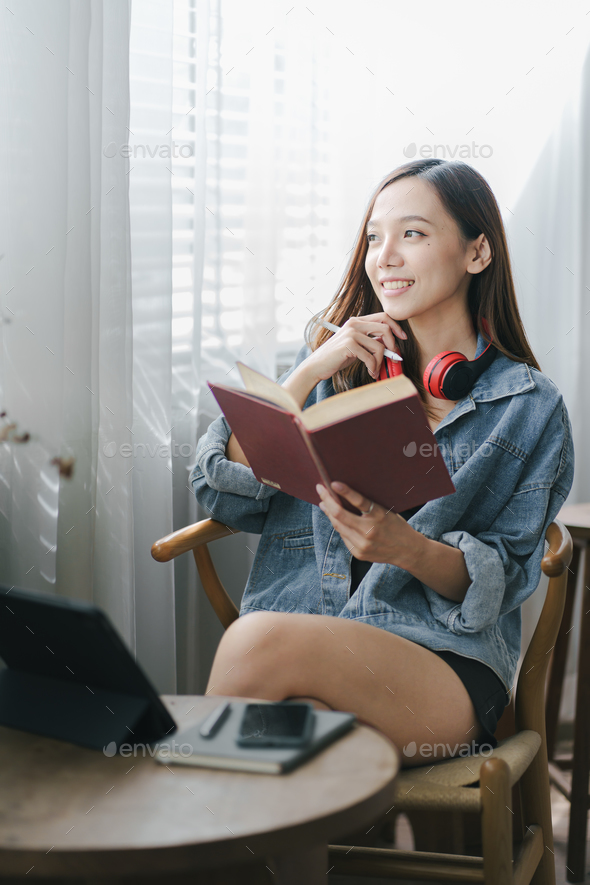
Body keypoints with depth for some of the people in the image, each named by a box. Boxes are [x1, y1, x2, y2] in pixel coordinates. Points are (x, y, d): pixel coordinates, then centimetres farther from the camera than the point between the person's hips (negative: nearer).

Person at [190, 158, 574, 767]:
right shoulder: (335, 362, 16)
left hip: (445, 664, -2)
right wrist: (310, 373, -3)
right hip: (297, 646, 2)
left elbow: (504, 576, 3)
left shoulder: (529, 407, 7)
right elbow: (220, 494, 6)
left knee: (260, 639, -32)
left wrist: (406, 547, -18)